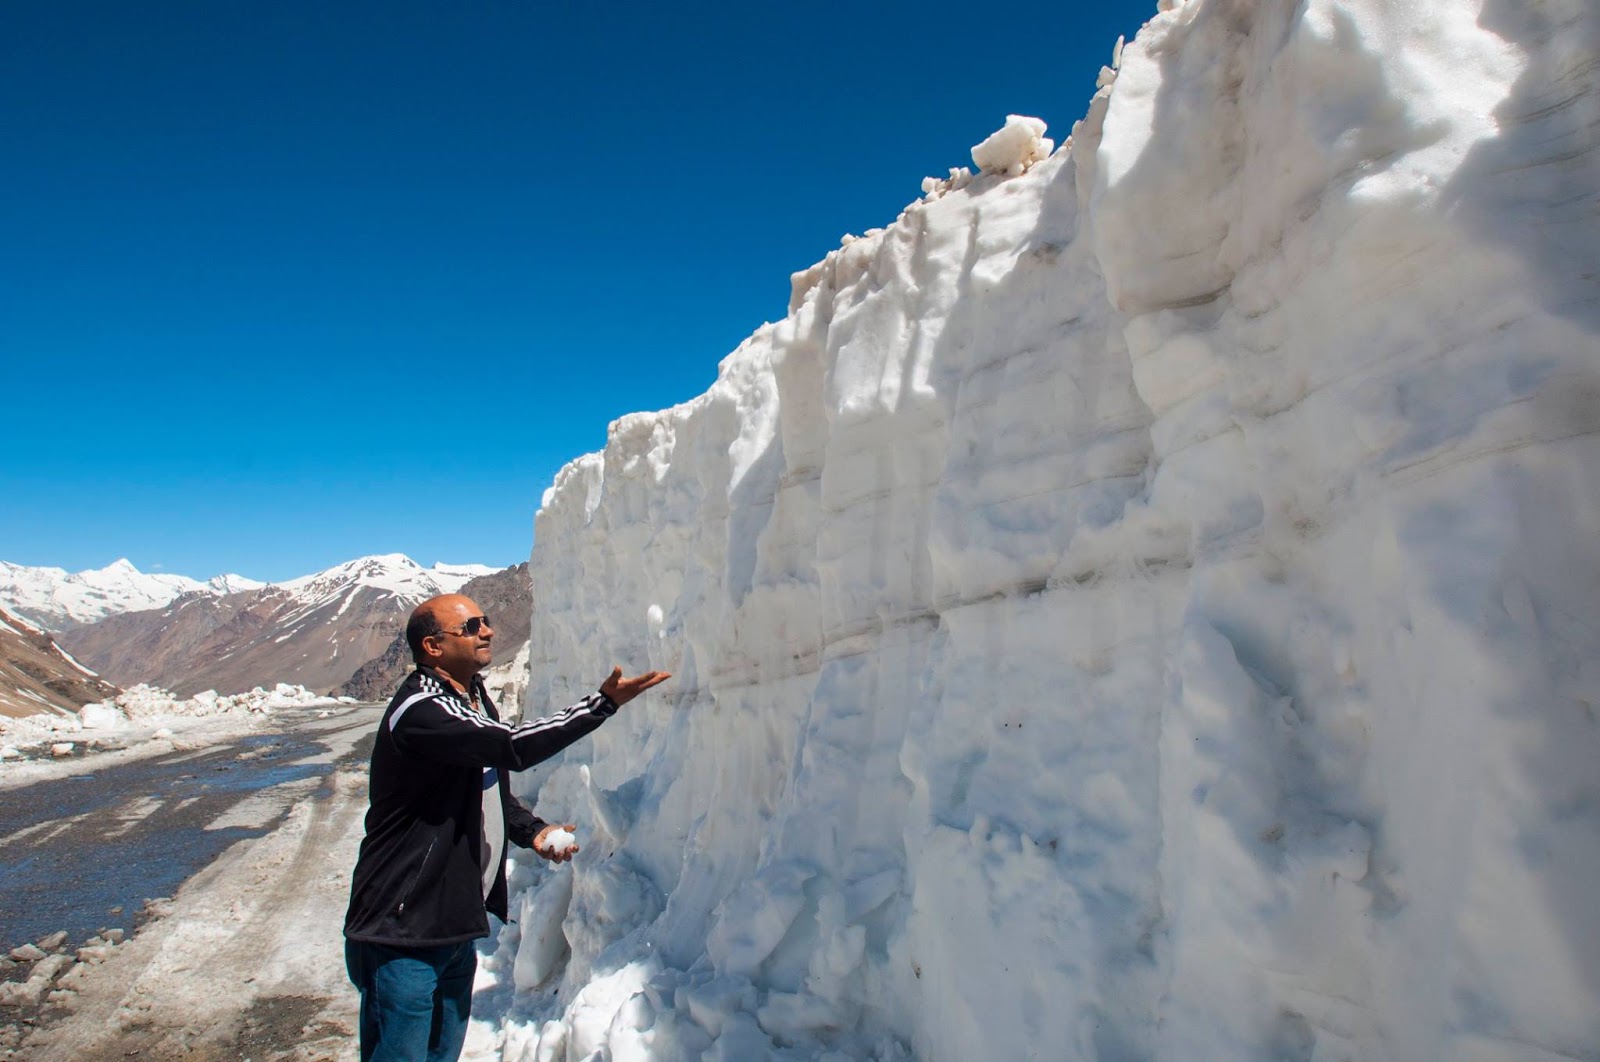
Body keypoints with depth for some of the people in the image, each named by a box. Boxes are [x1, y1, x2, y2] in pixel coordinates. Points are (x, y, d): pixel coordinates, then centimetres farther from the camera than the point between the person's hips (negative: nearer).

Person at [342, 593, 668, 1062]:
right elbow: (513, 746, -33)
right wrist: (604, 702, -31)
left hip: (457, 923, 9)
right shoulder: (418, 711, -22)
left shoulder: (476, 699, 10)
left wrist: (533, 831, 5)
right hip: (402, 931, -9)